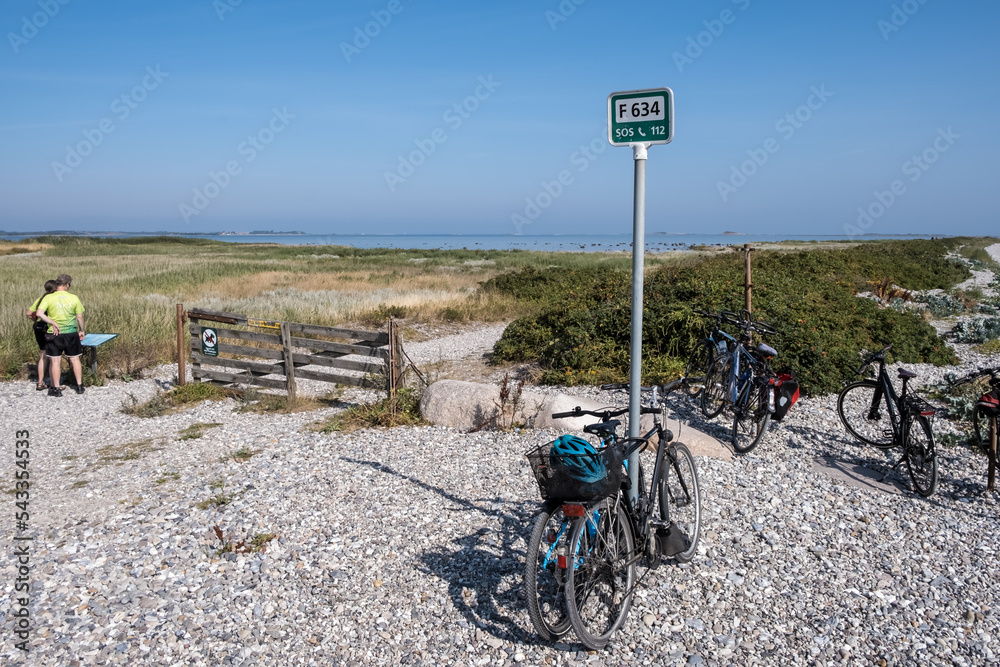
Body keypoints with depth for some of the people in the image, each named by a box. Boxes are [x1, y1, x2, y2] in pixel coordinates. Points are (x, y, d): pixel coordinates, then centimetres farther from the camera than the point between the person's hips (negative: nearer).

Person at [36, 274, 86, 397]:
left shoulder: (48, 298, -6)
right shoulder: (74, 298, -4)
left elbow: (39, 313, -18)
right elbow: (80, 317, 1)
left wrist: (52, 323, -11)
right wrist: (81, 331, 13)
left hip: (54, 334, -1)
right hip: (71, 333, 1)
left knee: (55, 361, 6)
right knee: (75, 359, 12)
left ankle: (56, 389, 10)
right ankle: (79, 386, 19)